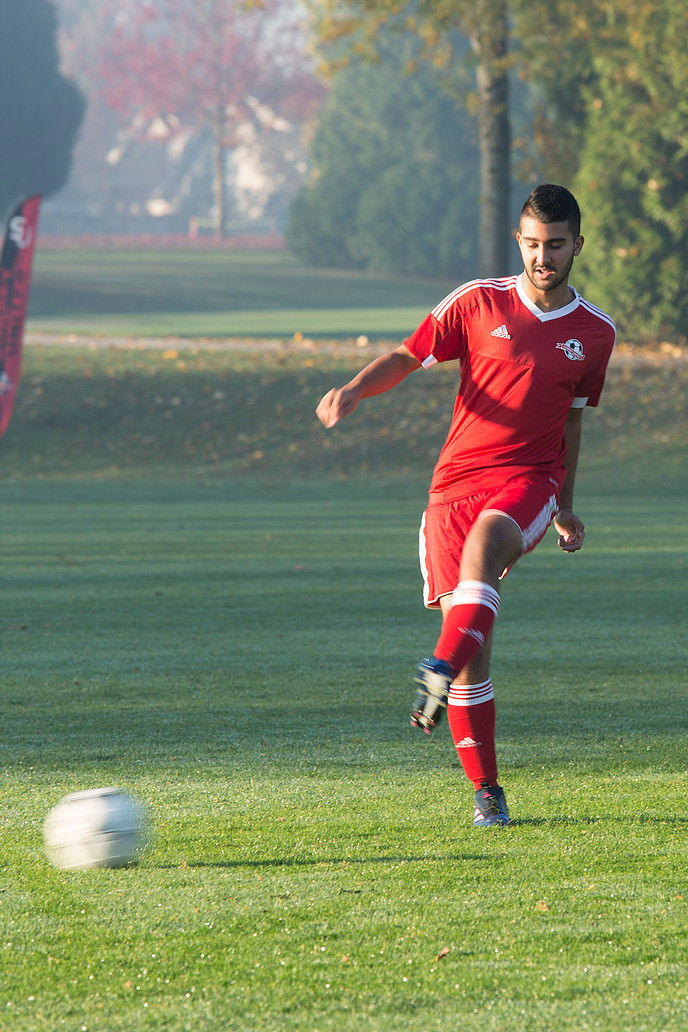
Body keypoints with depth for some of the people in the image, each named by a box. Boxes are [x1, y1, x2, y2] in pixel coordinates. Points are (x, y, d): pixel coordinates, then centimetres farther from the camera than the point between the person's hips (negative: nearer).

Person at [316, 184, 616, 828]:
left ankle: (444, 670, -53)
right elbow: (409, 356, 5)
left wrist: (564, 507, 27)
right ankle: (486, 792, 3)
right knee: (471, 639, -7)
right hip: (457, 479, 0)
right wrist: (355, 389, -14)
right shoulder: (480, 302, 4)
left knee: (486, 540, -37)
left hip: (530, 478, 0)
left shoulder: (595, 332, 10)